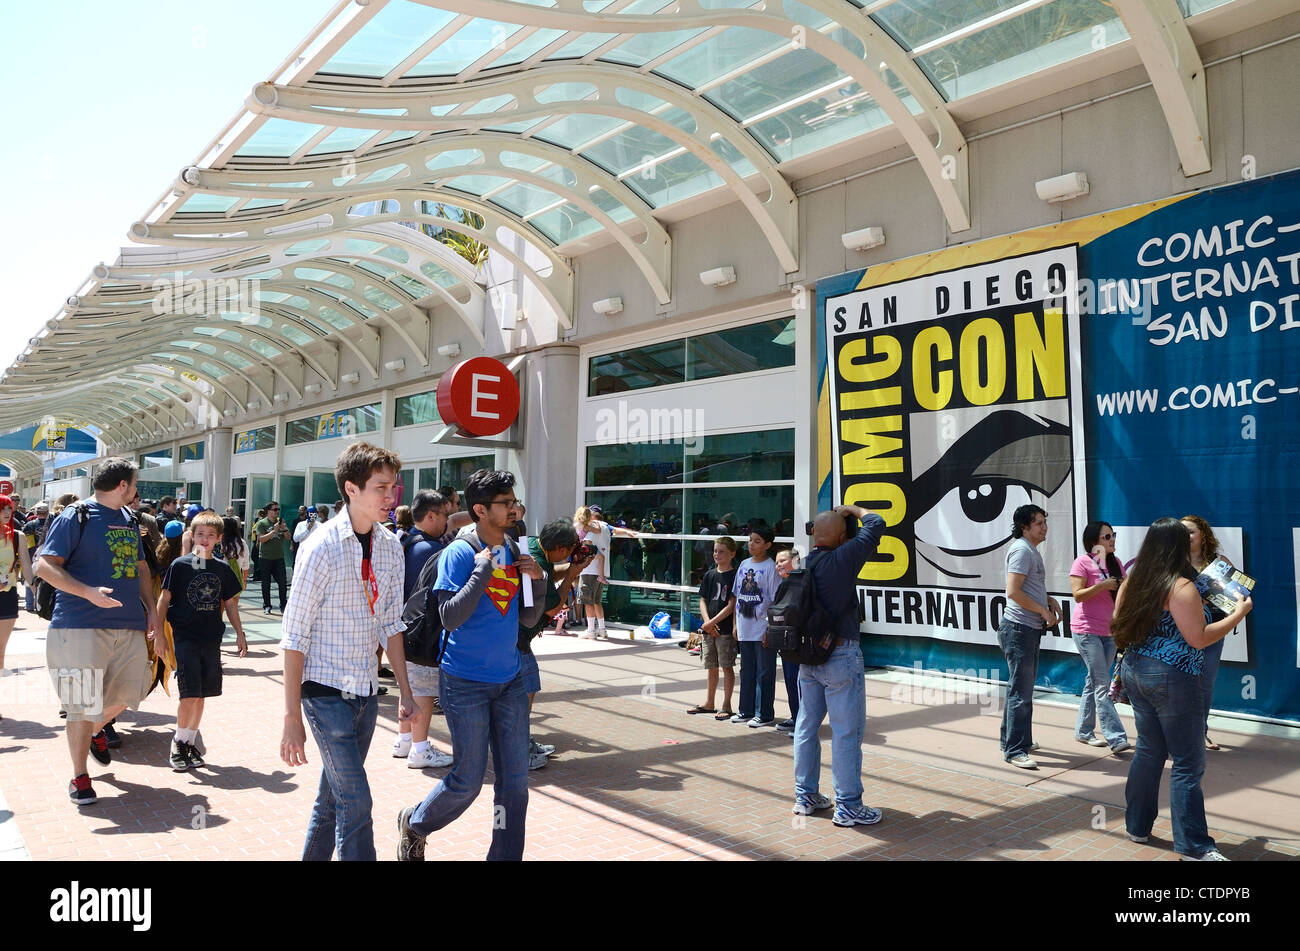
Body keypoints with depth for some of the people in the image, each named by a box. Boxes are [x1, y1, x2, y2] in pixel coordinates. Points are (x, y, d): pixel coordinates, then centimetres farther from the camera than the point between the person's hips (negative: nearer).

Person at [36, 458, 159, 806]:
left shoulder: (128, 520, 16)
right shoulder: (75, 517, -6)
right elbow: (46, 565, -12)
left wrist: (150, 608, 12)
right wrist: (89, 592, -24)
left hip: (130, 625, 7)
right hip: (82, 626, -6)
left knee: (129, 691, 9)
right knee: (83, 703, -1)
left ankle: (96, 731, 40)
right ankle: (79, 777, 13)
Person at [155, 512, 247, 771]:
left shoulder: (222, 568, 8)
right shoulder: (180, 565, -2)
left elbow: (230, 603, 15)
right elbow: (164, 599, -1)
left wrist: (239, 634, 13)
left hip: (211, 639, 4)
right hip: (185, 638, -4)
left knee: (201, 695, 9)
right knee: (190, 694, -10)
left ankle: (189, 743, 22)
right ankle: (178, 743, 7)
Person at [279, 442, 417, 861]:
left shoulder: (390, 547, 3)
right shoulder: (322, 547, -15)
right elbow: (294, 635, -13)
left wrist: (405, 692, 10)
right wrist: (292, 717, -14)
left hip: (366, 691, 6)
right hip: (327, 692, -6)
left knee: (332, 795, 17)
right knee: (355, 803, -6)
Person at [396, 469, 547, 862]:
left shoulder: (513, 552, 6)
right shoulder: (460, 554, -12)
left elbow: (528, 619, 10)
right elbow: (450, 618, -22)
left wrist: (537, 580, -7)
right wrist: (483, 570, -24)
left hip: (510, 680, 6)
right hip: (466, 682, -6)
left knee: (515, 780, 7)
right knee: (468, 781, 4)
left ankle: (505, 856, 22)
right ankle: (414, 823, 33)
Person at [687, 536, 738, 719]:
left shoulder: (735, 576, -7)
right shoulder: (709, 575, 10)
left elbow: (732, 605, -11)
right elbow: (703, 601, 11)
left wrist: (713, 622, -13)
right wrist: (707, 623, -5)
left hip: (726, 628, -5)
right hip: (709, 628, 5)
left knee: (727, 666, 1)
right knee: (711, 666, 14)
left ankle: (726, 706, 8)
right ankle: (709, 703, 27)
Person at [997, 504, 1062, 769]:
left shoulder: (1032, 551, 17)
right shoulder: (1021, 549, -14)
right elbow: (1013, 591, -23)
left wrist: (1050, 600, 9)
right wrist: (1043, 610, -15)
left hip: (1030, 628, 11)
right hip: (1020, 628, -11)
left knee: (1021, 687, 18)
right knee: (1021, 691, -8)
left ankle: (1012, 739, 29)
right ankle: (1015, 750, -4)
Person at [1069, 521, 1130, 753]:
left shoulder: (1115, 563, 12)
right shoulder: (1082, 562, -8)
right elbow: (1078, 595, -15)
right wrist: (1103, 585, -24)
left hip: (1108, 631, 7)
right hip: (1087, 631, -7)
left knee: (1093, 682, 12)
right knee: (1102, 685, -9)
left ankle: (1083, 731, 22)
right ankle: (1116, 738, -11)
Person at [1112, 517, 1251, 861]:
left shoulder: (1133, 582, 6)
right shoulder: (1180, 586, -16)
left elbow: (1120, 628, 14)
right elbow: (1199, 638, -17)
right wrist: (1239, 613, -7)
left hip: (1135, 672, 8)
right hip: (1172, 678, -8)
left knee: (1149, 751, 17)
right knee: (1188, 763, 0)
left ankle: (1137, 826, 25)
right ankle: (1193, 846, 5)